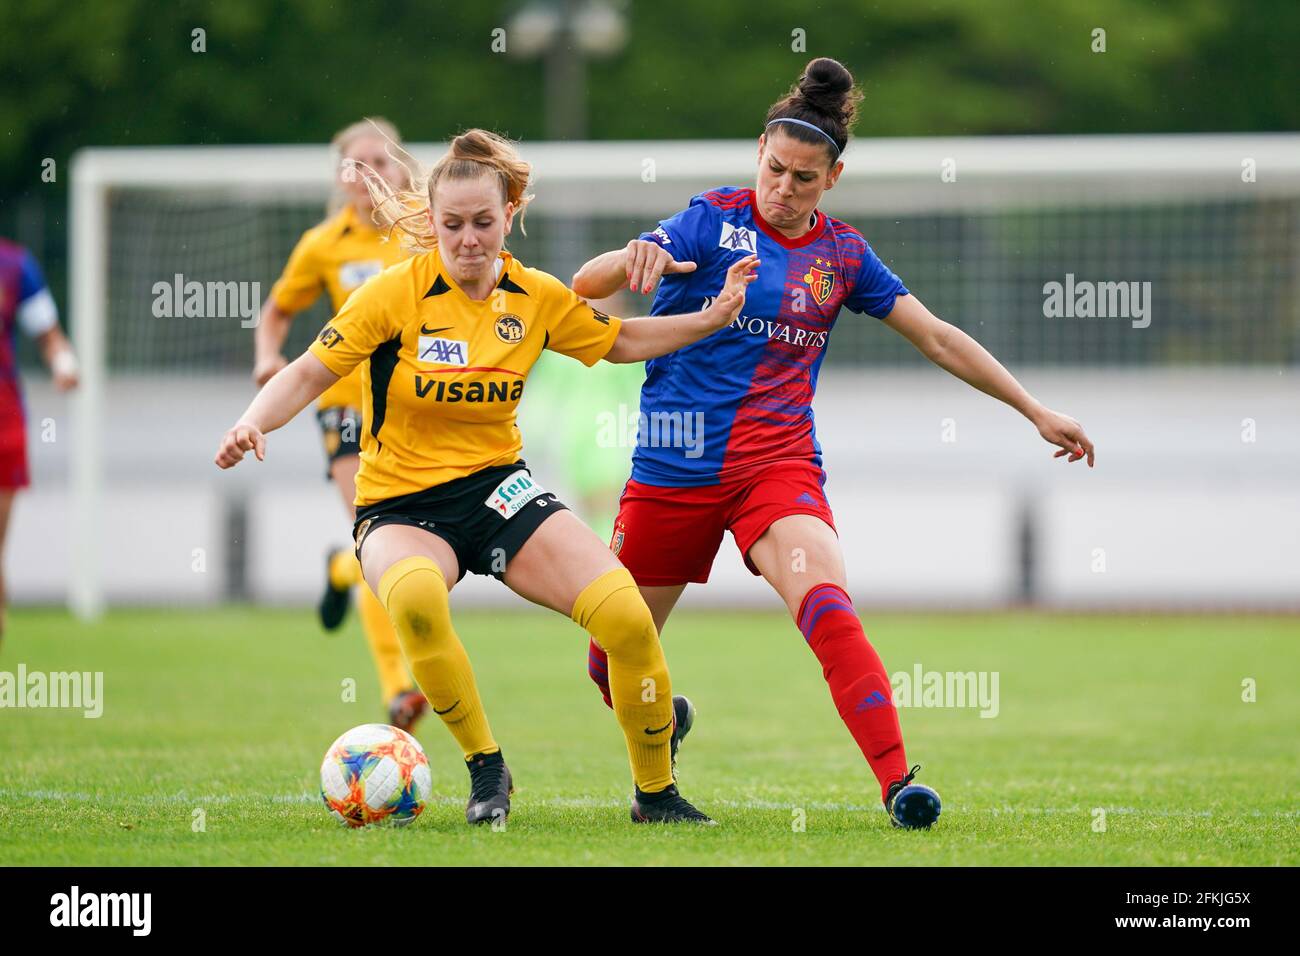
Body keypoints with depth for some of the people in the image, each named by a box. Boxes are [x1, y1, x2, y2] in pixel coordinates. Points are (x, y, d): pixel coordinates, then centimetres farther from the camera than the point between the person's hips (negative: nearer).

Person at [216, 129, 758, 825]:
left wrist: (713, 318, 6)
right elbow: (310, 373, -10)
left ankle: (655, 793, 7)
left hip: (497, 487, 3)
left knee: (627, 617, -17)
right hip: (400, 506, -3)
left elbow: (619, 342, 17)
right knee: (415, 596, -40)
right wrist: (252, 425, -28)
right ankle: (485, 768, -19)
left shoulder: (539, 298, 0)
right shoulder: (397, 292, -12)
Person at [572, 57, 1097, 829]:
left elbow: (938, 339, 11)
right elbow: (585, 286, -10)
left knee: (828, 607, -28)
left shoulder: (844, 254, 7)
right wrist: (632, 260, -33)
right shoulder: (715, 220, -2)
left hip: (778, 466, 0)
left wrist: (1035, 411, 7)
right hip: (674, 468, 0)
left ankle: (898, 782, -35)